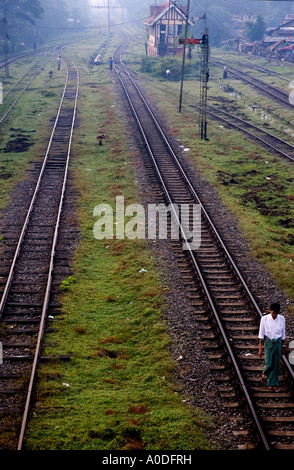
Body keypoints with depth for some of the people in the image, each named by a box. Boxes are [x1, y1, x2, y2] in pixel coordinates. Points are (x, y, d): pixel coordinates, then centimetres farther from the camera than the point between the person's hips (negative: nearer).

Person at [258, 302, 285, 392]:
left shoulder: (282, 319, -3)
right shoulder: (265, 319, -10)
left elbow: (283, 334, 8)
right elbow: (261, 334, -5)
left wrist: (282, 347, 12)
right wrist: (260, 348, -6)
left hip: (278, 342, 2)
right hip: (268, 342, -2)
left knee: (276, 364, 4)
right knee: (269, 363, -6)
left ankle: (273, 384, 14)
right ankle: (264, 375, 27)